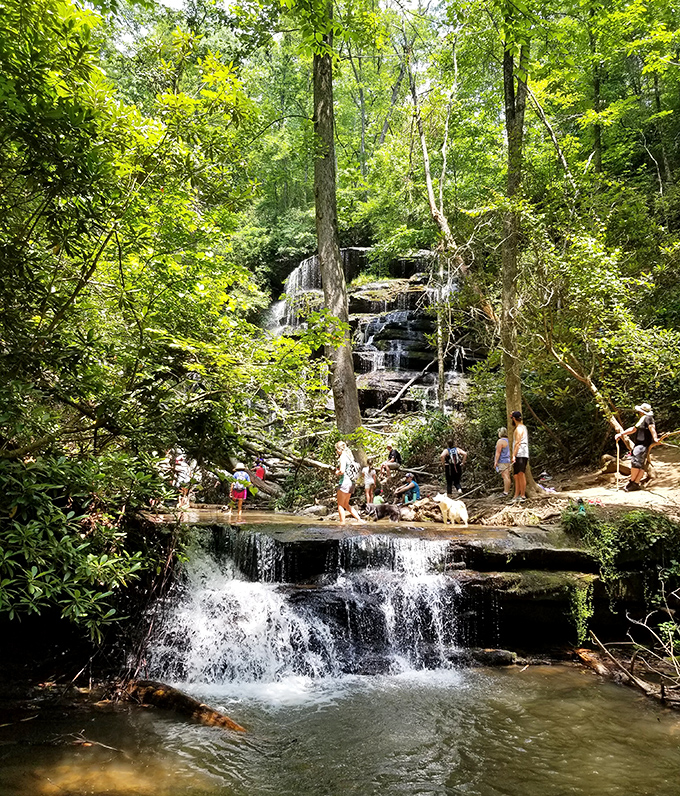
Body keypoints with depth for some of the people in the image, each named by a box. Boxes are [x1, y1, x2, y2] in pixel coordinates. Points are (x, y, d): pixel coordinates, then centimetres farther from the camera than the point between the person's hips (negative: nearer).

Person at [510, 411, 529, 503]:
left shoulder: (519, 429, -9)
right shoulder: (524, 427, 21)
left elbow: (517, 443, -20)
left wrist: (513, 455, -24)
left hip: (520, 455, -10)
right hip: (524, 455, 10)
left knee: (521, 475, -10)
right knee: (517, 475, 10)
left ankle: (523, 496, -10)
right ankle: (517, 496, 11)